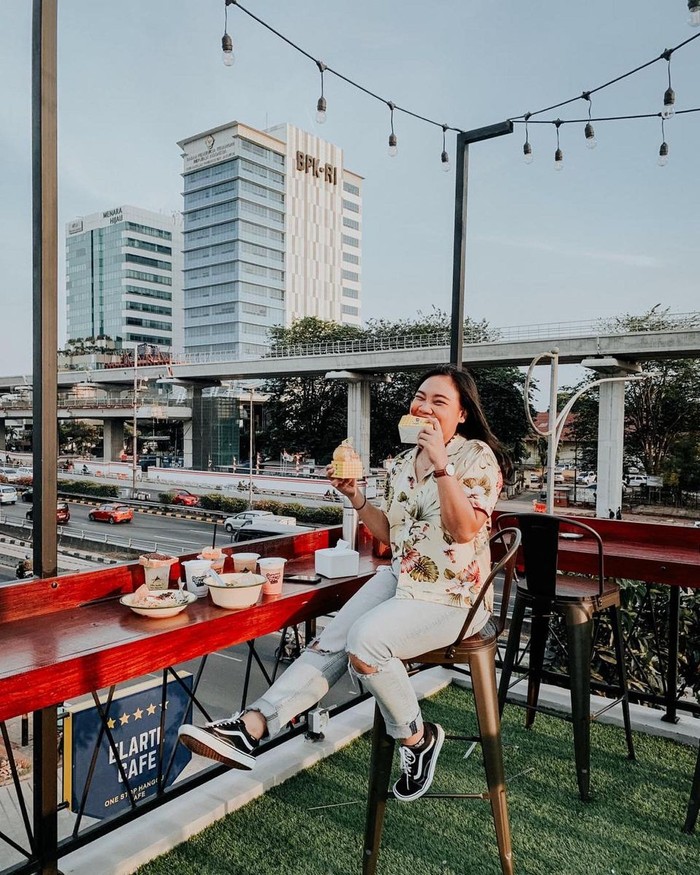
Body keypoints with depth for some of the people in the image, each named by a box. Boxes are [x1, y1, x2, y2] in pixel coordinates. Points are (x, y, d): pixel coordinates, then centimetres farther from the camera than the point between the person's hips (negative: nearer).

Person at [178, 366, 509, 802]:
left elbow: (464, 529, -21)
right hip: (401, 578, 7)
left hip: (452, 595, -6)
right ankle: (250, 727, -18)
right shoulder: (403, 462, 12)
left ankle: (418, 738, -5)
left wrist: (441, 464, -28)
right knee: (330, 642, -14)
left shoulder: (476, 456, -9)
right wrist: (355, 496, 3)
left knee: (365, 640, -28)